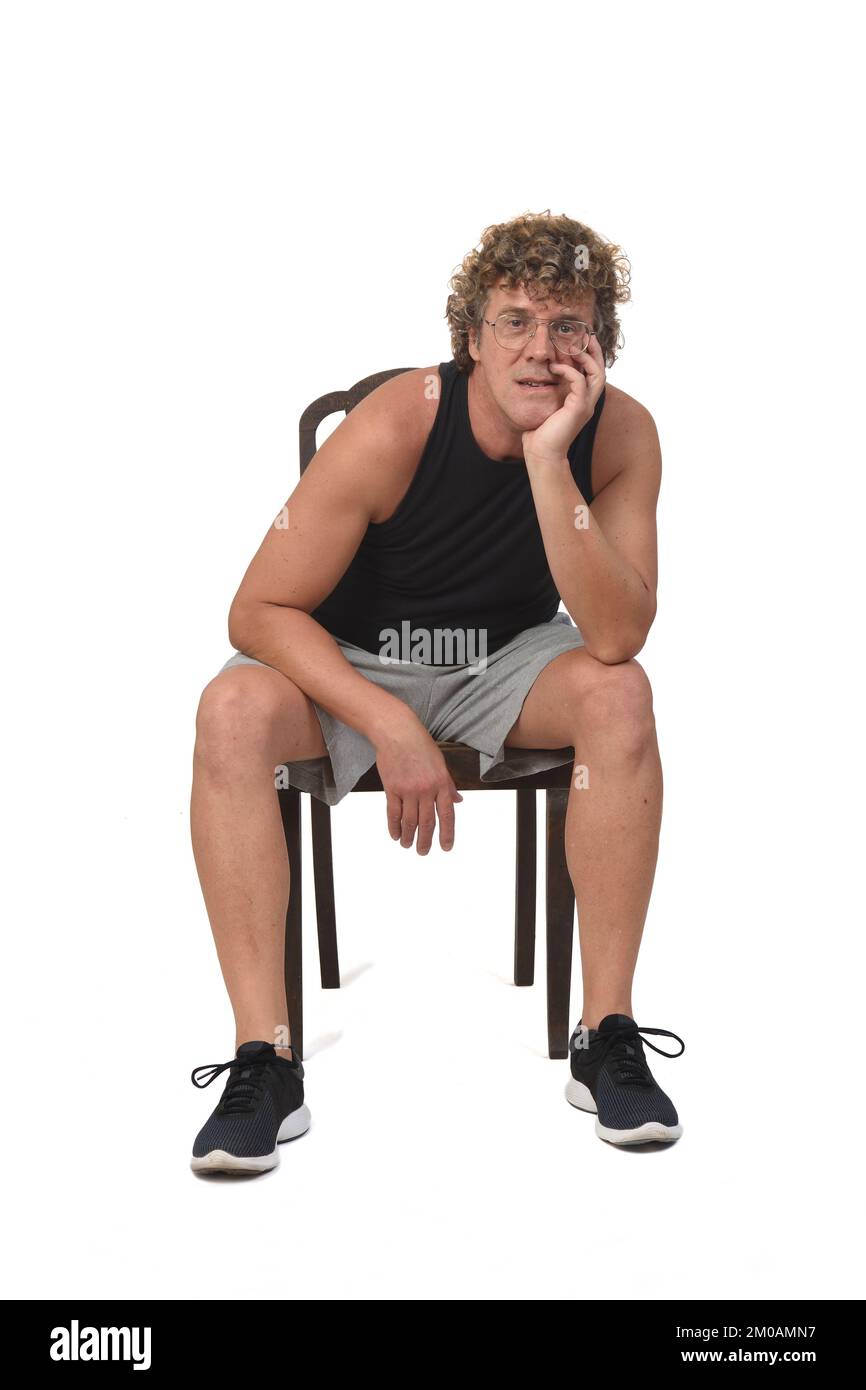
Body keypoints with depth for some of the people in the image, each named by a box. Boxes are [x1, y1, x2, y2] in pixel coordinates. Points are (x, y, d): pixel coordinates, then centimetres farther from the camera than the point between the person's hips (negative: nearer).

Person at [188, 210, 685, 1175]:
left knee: (620, 694, -28)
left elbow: (616, 639, -27)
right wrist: (391, 726, -32)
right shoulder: (395, 428, -24)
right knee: (233, 710, -31)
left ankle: (607, 1037, -19)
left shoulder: (620, 434, -16)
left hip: (506, 663, 2)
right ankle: (264, 1062, -26)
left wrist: (548, 462, -35)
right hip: (349, 663, -1)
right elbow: (260, 611, -21)